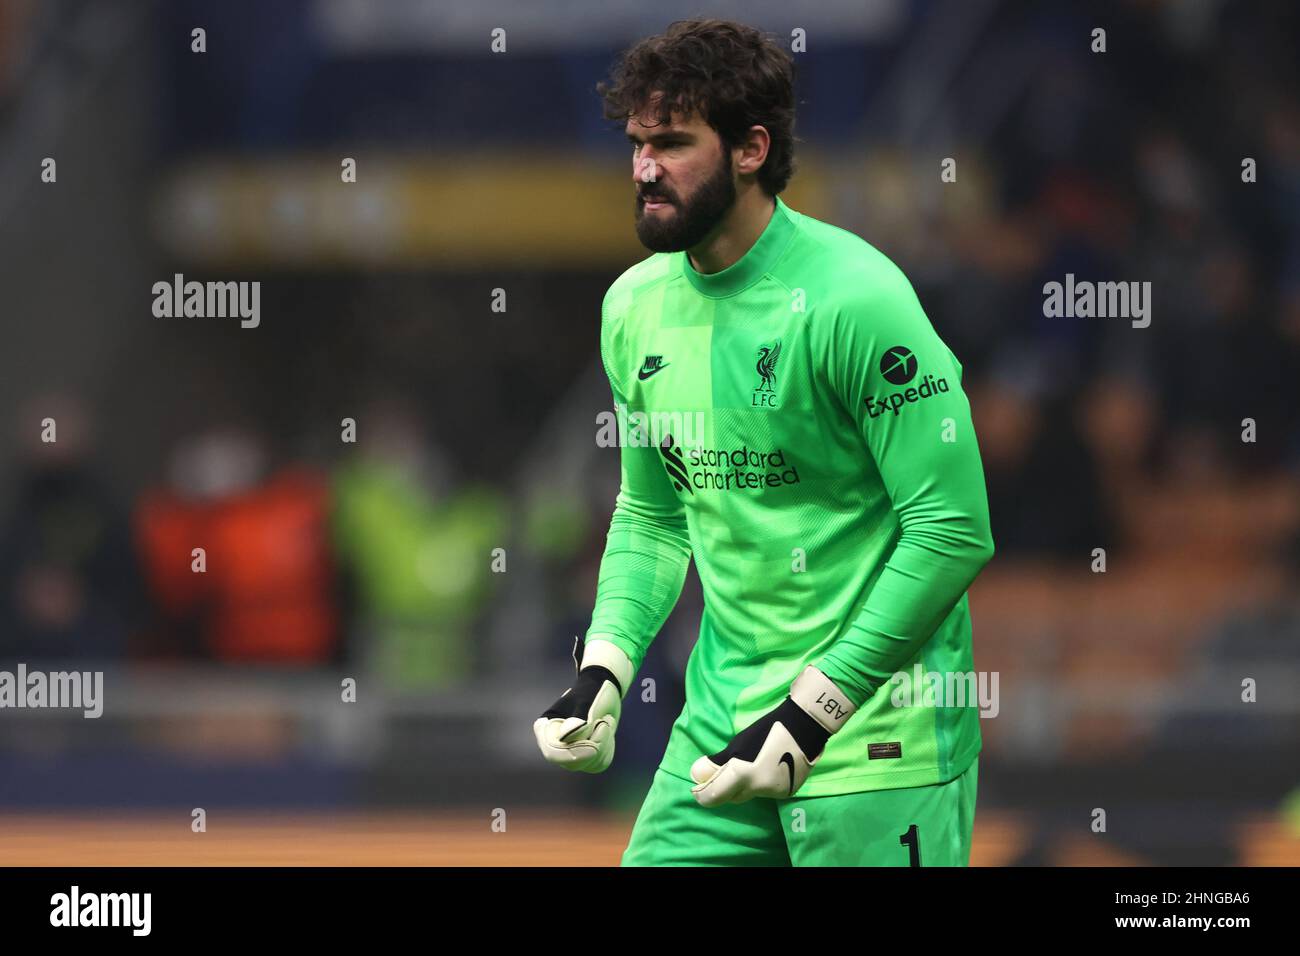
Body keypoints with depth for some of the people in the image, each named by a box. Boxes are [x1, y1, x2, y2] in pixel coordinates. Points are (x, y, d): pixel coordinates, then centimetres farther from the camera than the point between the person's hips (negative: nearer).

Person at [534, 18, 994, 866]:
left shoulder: (854, 299, -16)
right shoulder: (635, 305, 7)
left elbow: (954, 531, -17)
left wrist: (815, 711, -18)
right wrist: (604, 668, 3)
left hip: (878, 745, -6)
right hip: (717, 729, 6)